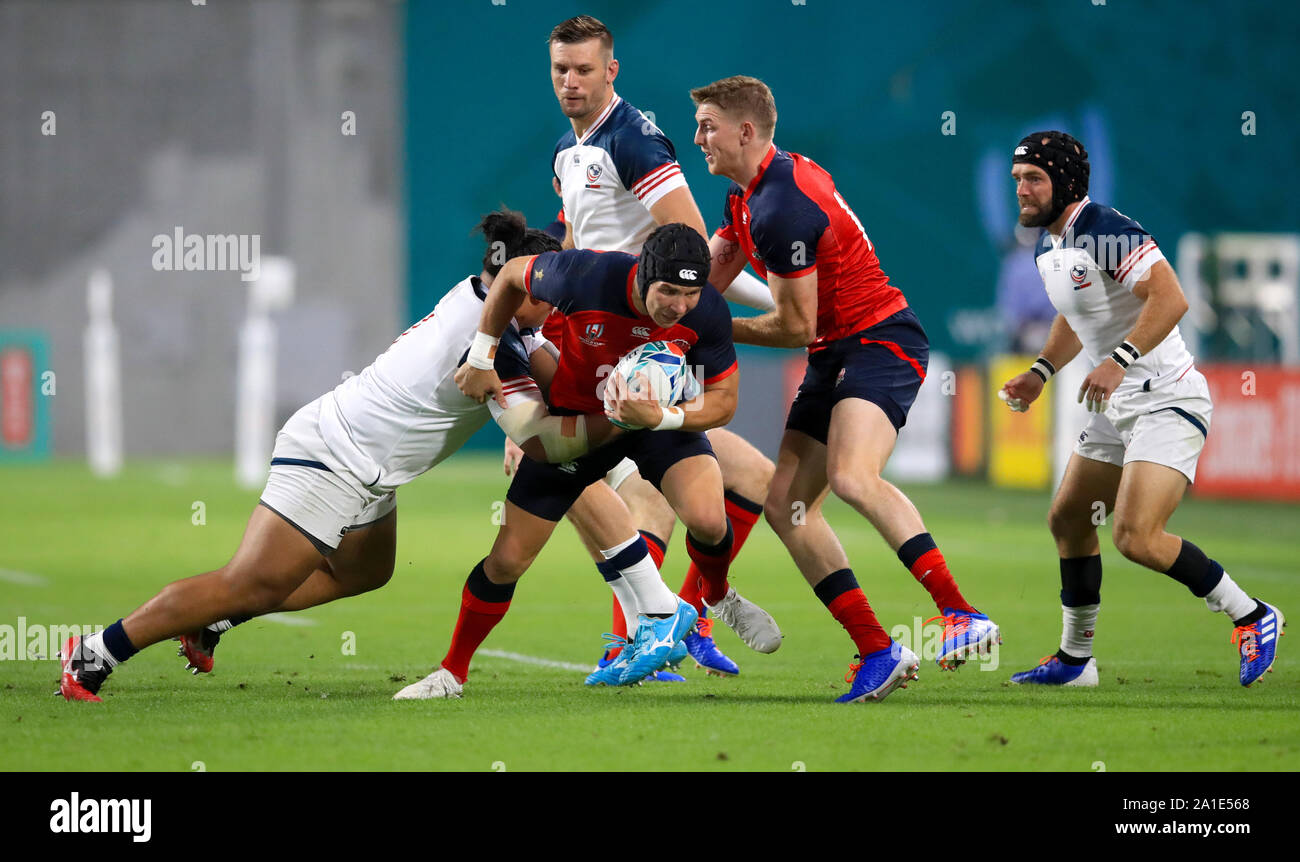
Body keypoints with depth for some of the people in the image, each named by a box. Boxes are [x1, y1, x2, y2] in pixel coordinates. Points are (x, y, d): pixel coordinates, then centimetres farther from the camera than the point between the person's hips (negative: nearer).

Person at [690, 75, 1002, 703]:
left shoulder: (781, 209, -20)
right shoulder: (746, 195, 12)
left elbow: (797, 327, -16)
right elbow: (705, 281, 20)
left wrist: (717, 329, -4)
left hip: (882, 343, -11)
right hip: (834, 356, 11)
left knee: (851, 478, -33)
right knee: (786, 505, 1)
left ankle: (963, 616, -36)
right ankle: (876, 651, -1)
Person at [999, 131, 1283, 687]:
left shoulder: (1107, 232, -19)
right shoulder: (1049, 245, 11)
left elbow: (1170, 298, -29)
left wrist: (1120, 358, -35)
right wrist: (1040, 373, 18)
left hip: (1168, 401, -10)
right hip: (1118, 409, 10)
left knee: (1137, 537, -21)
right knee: (1068, 520, 14)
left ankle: (1252, 618, -6)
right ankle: (1075, 660, 28)